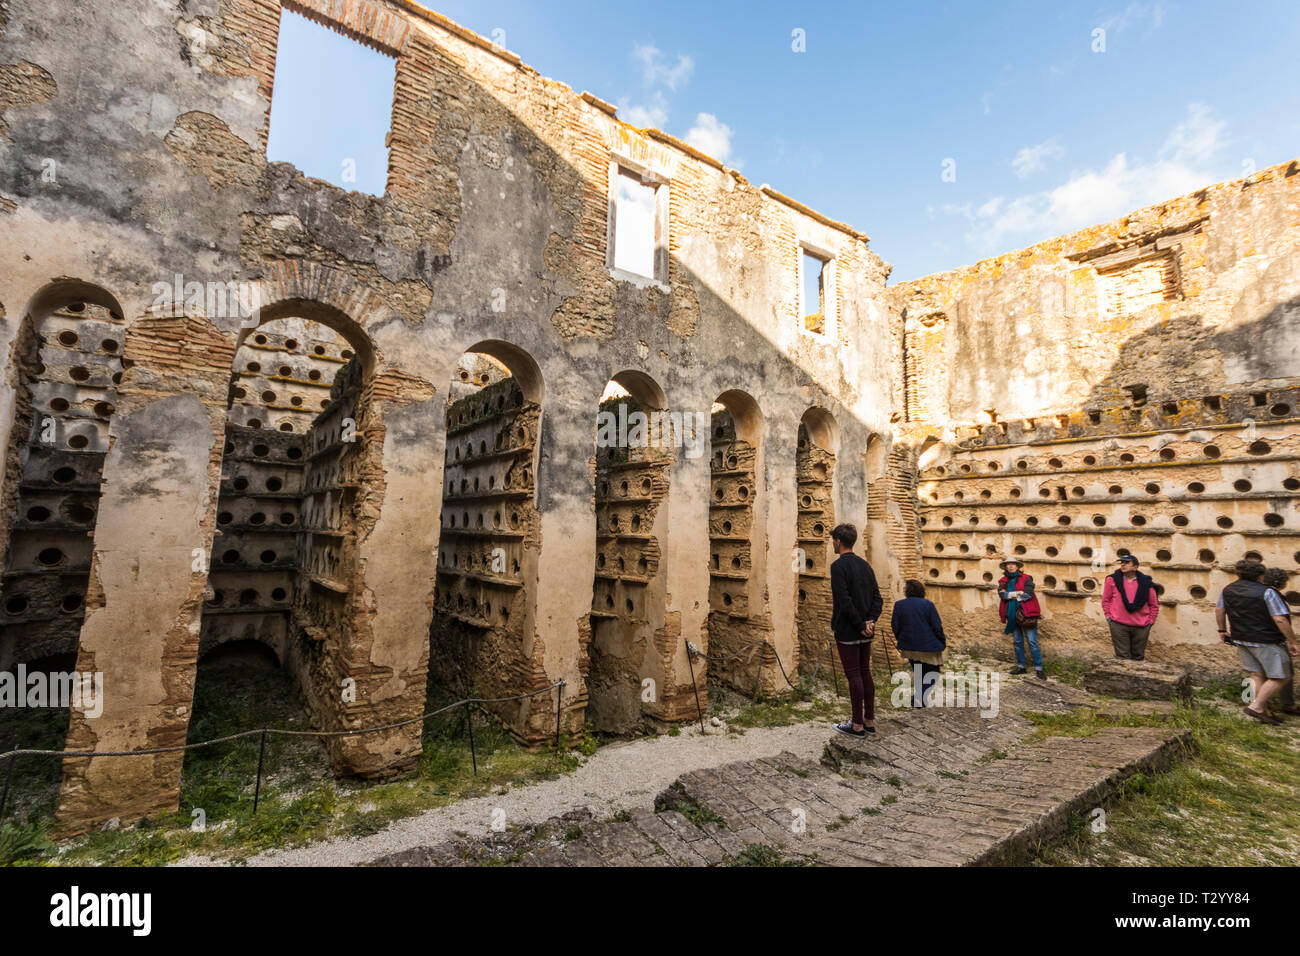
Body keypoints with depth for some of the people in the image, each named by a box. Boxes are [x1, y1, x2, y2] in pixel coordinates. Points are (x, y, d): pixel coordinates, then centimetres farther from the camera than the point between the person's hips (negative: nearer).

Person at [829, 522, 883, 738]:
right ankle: (869, 721, 23)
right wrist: (870, 621, -4)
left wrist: (860, 626, -14)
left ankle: (857, 725, 9)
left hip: (847, 632, -8)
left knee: (853, 676, 0)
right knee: (865, 673, 14)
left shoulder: (838, 566, -15)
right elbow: (878, 598, 7)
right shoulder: (865, 565, 10)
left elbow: (844, 601, -22)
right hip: (866, 633, 8)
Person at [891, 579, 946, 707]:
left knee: (917, 672, 21)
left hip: (909, 646, 3)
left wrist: (900, 639, 14)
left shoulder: (899, 605, -4)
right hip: (928, 646, -3)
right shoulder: (928, 604, -9)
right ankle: (920, 699, -3)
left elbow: (895, 626, -4)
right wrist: (943, 641, 8)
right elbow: (937, 626, -8)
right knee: (932, 673, 9)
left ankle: (917, 696, 19)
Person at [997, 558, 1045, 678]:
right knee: (1017, 642, 11)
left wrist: (1009, 595, -9)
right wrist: (1017, 593, -15)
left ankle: (1039, 669, 1)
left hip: (1026, 614, -4)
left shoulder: (1026, 579, 0)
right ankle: (1021, 667, 20)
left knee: (1032, 642, -5)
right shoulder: (1003, 581, 10)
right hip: (1012, 615, 4)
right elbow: (1002, 595, -6)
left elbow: (1028, 594, -15)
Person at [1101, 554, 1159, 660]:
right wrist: (1109, 617, 1)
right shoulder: (1113, 580, -1)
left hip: (1141, 627, 2)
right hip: (1118, 625, -2)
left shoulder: (1146, 583, 2)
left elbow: (1154, 605, 12)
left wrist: (1150, 621, 5)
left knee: (1138, 657, 13)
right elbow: (1106, 600, 7)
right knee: (1122, 657, 0)